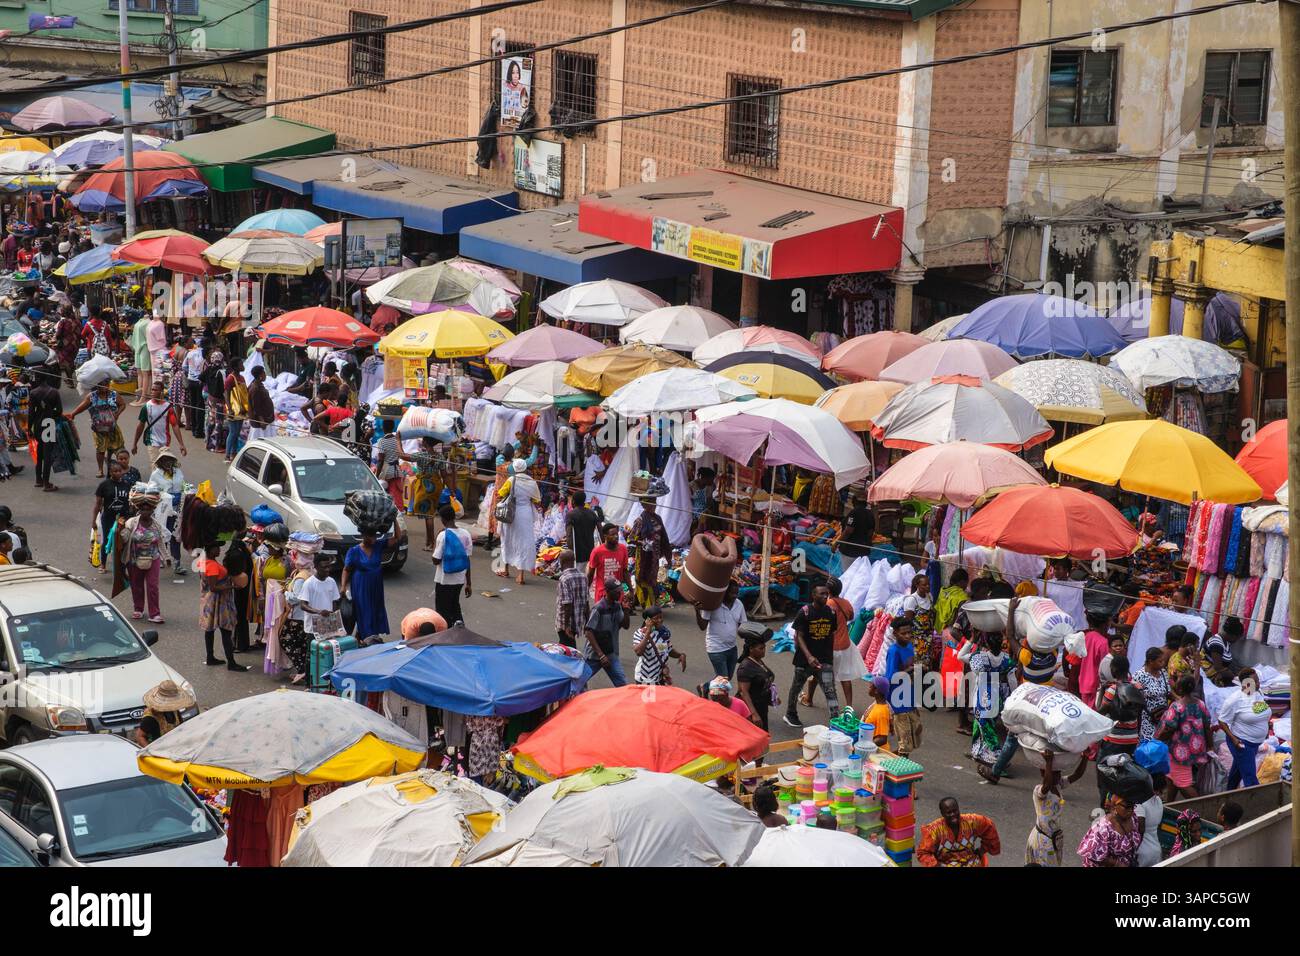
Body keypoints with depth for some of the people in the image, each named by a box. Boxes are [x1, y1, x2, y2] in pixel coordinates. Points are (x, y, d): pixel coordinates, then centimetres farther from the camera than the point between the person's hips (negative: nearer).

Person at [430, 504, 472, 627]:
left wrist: (435, 544, -1)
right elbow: (467, 560, 3)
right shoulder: (465, 534, -2)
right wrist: (468, 583, 9)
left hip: (444, 580, -5)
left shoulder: (443, 535, -17)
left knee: (443, 609, 7)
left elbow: (436, 560, -15)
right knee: (454, 604, 24)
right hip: (460, 579, 5)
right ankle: (459, 621, 2)